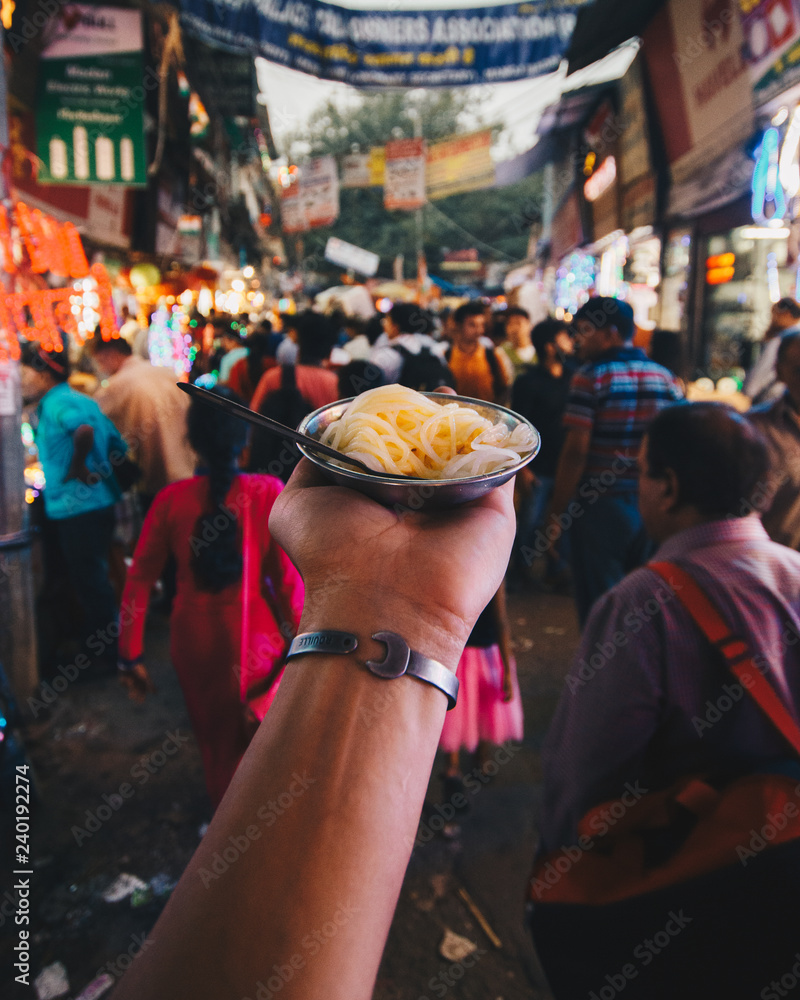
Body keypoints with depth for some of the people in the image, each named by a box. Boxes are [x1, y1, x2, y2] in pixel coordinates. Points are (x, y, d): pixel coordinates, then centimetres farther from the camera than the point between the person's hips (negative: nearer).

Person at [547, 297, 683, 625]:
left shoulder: (591, 377, -10)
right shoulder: (665, 377, 7)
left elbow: (576, 452, -16)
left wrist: (556, 516, -10)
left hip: (601, 507, -5)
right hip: (654, 508, 6)